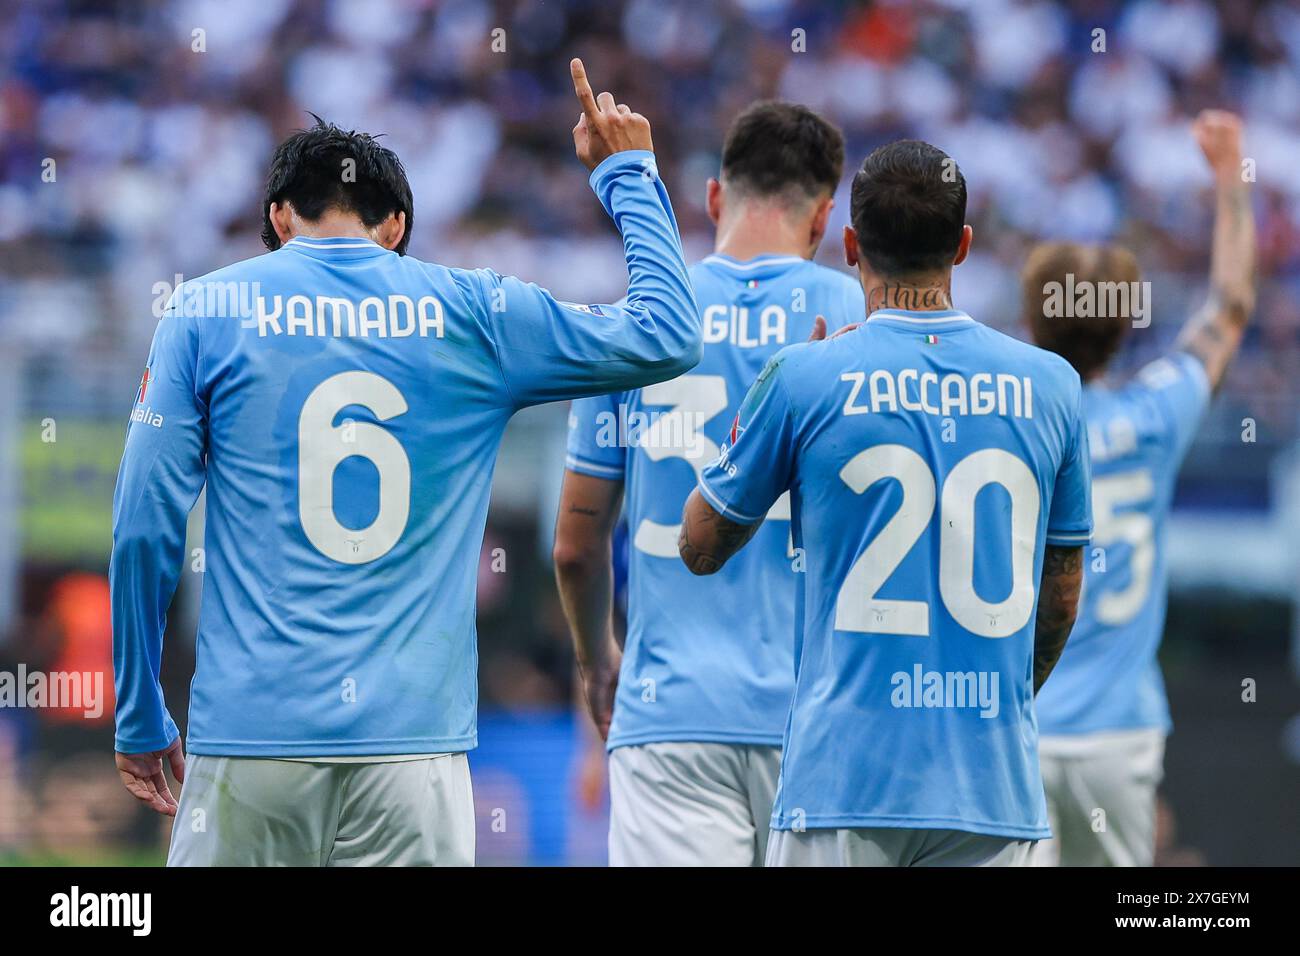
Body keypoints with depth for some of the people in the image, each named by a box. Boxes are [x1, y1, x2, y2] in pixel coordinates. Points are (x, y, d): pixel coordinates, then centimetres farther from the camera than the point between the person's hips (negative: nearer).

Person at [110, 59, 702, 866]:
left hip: (251, 736, -1)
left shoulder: (208, 312, 5)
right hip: (414, 736, 1)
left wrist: (140, 719, 11)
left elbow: (145, 529, 2)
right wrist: (628, 173, 24)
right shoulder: (471, 315, 6)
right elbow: (667, 338, 12)